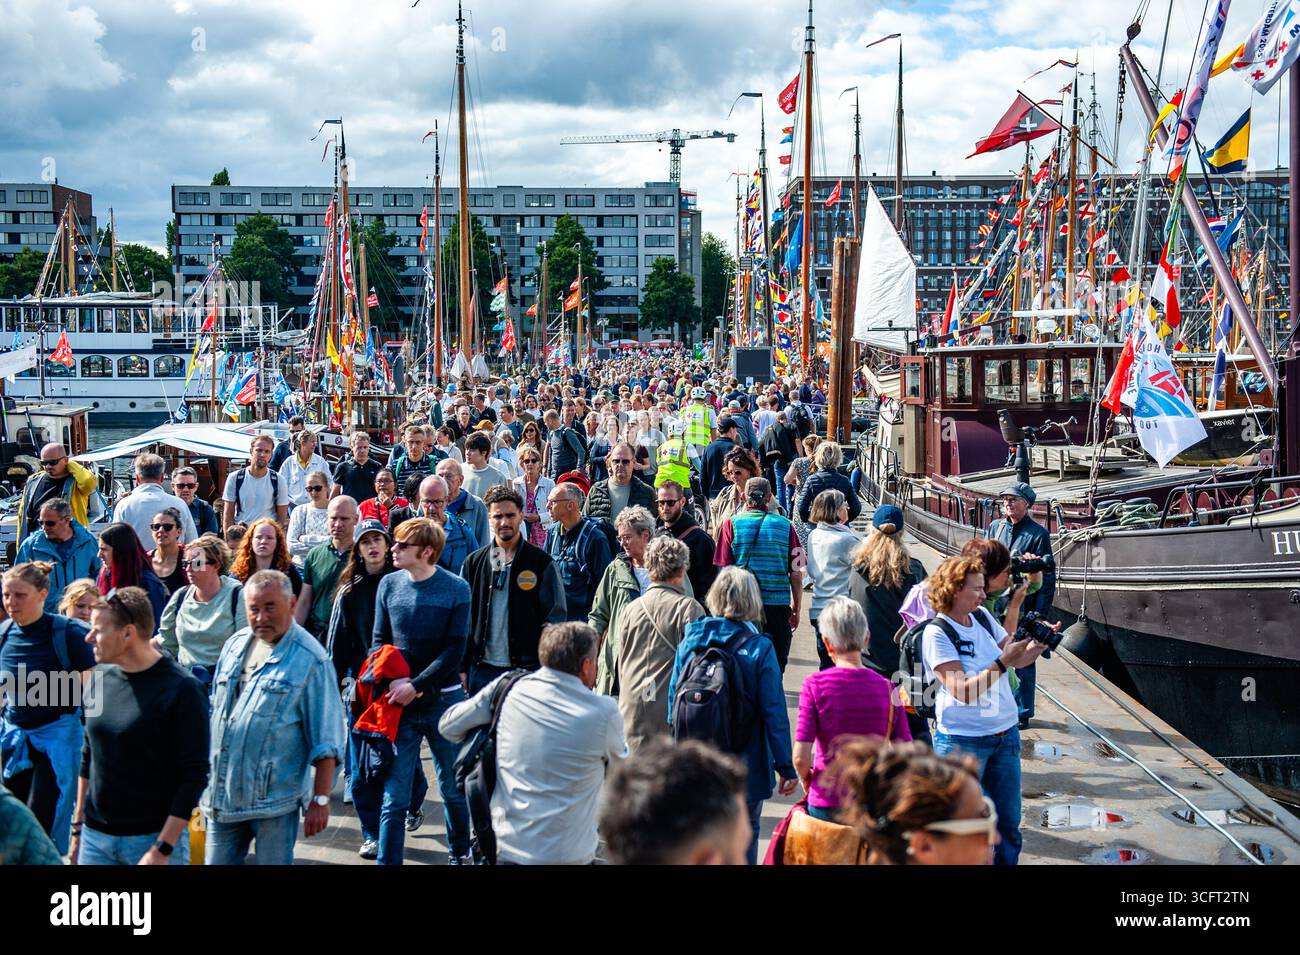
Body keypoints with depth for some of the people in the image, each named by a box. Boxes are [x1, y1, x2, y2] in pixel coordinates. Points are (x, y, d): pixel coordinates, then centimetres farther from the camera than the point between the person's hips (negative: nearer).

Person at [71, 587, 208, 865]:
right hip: (94, 837, 5)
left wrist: (162, 850, -17)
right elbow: (88, 757, 15)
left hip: (155, 838, -5)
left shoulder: (182, 690, -14)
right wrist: (78, 826, 14)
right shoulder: (100, 680, 3)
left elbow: (194, 777, -15)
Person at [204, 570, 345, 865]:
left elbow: (325, 741, -12)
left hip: (274, 799, -5)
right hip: (221, 794, 6)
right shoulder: (235, 645, 7)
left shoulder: (310, 659, -12)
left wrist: (320, 799, -14)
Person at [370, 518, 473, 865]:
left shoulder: (456, 589, -7)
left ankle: (460, 854, 34)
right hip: (397, 702, 1)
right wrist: (391, 681, -13)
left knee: (454, 788, 14)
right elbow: (379, 641, 5)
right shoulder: (388, 585, 1)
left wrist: (416, 686, -18)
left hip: (443, 699, -1)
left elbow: (454, 650, -10)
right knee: (393, 796, 0)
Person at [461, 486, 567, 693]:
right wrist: (462, 668, 4)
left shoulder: (541, 562, -1)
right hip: (482, 667, 3)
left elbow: (554, 620, -1)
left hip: (527, 668, -3)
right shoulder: (474, 562, 8)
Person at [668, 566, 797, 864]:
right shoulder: (759, 649, -14)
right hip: (745, 766, -3)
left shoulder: (689, 641, -5)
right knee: (745, 835, 13)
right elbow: (774, 712, -14)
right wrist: (786, 767, -7)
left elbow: (673, 698, 2)